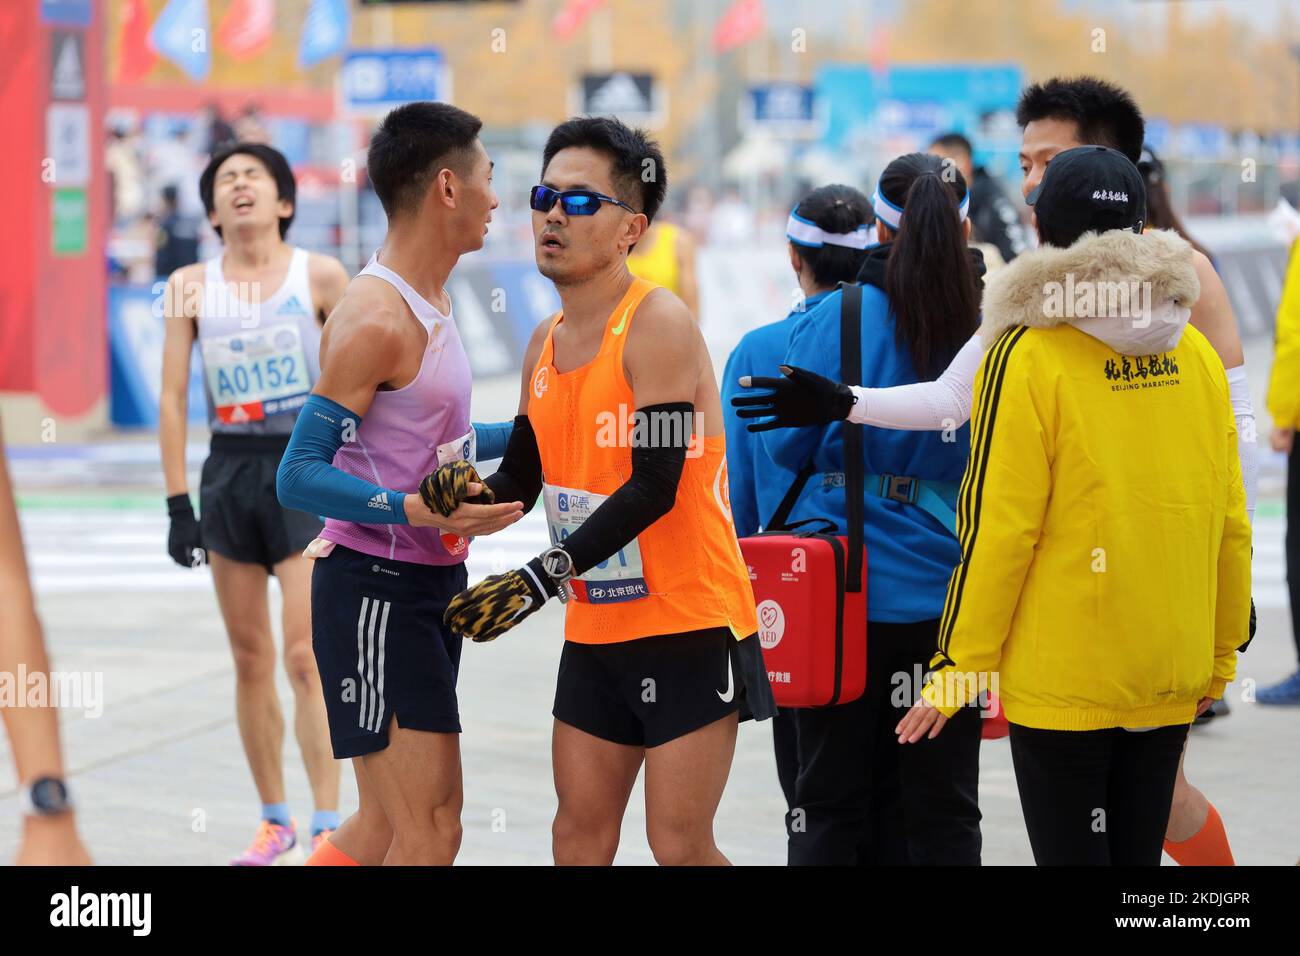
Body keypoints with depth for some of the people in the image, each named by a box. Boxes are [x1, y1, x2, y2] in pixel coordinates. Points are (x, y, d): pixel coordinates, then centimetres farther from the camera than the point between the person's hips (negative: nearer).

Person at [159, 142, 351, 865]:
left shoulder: (320, 277, -3)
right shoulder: (192, 287, 3)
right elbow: (173, 398, 3)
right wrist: (178, 504, -2)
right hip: (230, 471, 3)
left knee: (305, 656, -10)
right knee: (251, 659, 7)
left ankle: (328, 830, -9)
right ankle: (275, 823, 18)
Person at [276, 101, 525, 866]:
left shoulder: (432, 300, 12)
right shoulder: (375, 318, -18)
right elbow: (299, 475, -21)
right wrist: (418, 510, -32)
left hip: (431, 584, 10)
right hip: (374, 591, -10)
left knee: (391, 824, 14)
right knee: (430, 832, -10)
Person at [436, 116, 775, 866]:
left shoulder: (658, 325, -15)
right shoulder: (545, 343, 10)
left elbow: (654, 486, -23)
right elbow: (521, 478, 16)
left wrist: (543, 578, -30)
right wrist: (467, 498, -9)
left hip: (688, 625, -8)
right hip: (595, 629, 8)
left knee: (680, 845, -6)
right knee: (580, 833, 9)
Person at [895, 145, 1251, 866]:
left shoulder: (1028, 356, -11)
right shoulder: (1196, 355, 3)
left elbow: (998, 530, -13)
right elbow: (1230, 522, 5)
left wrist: (956, 672, -6)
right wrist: (1220, 656, 17)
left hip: (1063, 684, -5)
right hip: (1173, 680, 5)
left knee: (1070, 853, 1)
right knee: (1139, 853, 14)